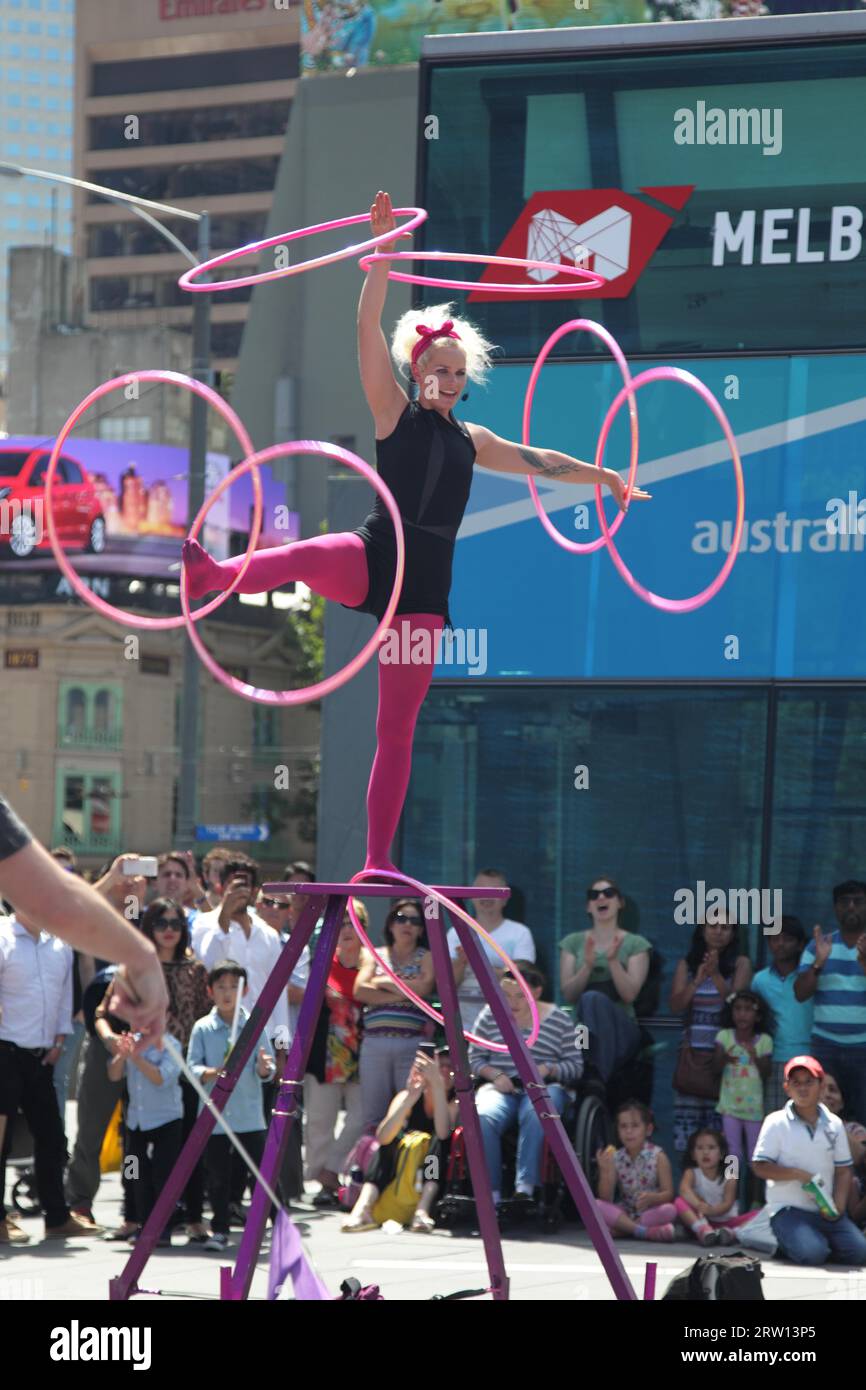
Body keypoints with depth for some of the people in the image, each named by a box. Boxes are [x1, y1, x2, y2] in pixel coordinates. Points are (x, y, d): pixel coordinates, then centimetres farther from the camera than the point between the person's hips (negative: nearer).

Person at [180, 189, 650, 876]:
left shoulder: (471, 440, 20)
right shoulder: (394, 414, 8)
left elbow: (538, 460, 35)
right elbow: (369, 328, -2)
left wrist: (602, 475, 39)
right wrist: (383, 252, -9)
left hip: (425, 583, 4)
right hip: (373, 556, -4)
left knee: (398, 728, 2)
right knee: (310, 555, -40)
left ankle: (379, 860, 3)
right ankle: (209, 573, -67)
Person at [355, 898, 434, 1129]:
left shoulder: (427, 958, 13)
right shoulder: (374, 956, 17)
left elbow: (423, 988, -7)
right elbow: (360, 991, 0)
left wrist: (383, 982, 2)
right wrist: (404, 993, -5)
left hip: (413, 1045, -2)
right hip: (374, 1044, 2)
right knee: (373, 1117, -1)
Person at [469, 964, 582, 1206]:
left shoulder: (559, 1020, 7)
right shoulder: (490, 1016, 12)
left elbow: (575, 1066, 7)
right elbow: (475, 1059, 14)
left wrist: (547, 1069, -12)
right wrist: (495, 1075, -6)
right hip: (501, 1087, 1)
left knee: (535, 1114, -39)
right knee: (483, 1118, -34)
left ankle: (525, 1187, -42)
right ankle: (491, 1193, -33)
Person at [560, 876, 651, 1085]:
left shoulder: (635, 944, 10)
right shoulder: (573, 942, 15)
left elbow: (629, 994, -4)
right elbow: (568, 995, 4)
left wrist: (613, 960, -16)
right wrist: (587, 965, -13)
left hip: (620, 1027, -1)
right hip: (581, 1025, 1)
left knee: (593, 999, -34)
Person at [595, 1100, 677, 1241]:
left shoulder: (658, 1157, -8)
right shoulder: (615, 1159, -2)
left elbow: (668, 1194, -10)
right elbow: (606, 1199, -6)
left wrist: (651, 1197, -31)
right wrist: (605, 1171, -22)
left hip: (651, 1211, -2)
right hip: (625, 1213, 2)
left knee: (669, 1210, -33)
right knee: (598, 1206, -24)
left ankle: (625, 1228, -25)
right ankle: (644, 1231, -33)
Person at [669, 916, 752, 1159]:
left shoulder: (740, 964, 5)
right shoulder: (686, 965, 11)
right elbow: (676, 1006, 2)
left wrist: (716, 975, -18)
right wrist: (697, 981, -13)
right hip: (693, 1053, 2)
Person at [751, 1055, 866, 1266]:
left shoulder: (834, 1124, 8)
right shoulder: (776, 1122, -3)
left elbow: (843, 1170, 9)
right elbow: (760, 1167, -6)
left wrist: (839, 1205, -7)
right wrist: (798, 1174, -17)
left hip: (825, 1210, 4)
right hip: (788, 1209, -4)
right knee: (811, 1255, -29)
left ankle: (820, 1241, 13)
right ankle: (788, 1242, 5)